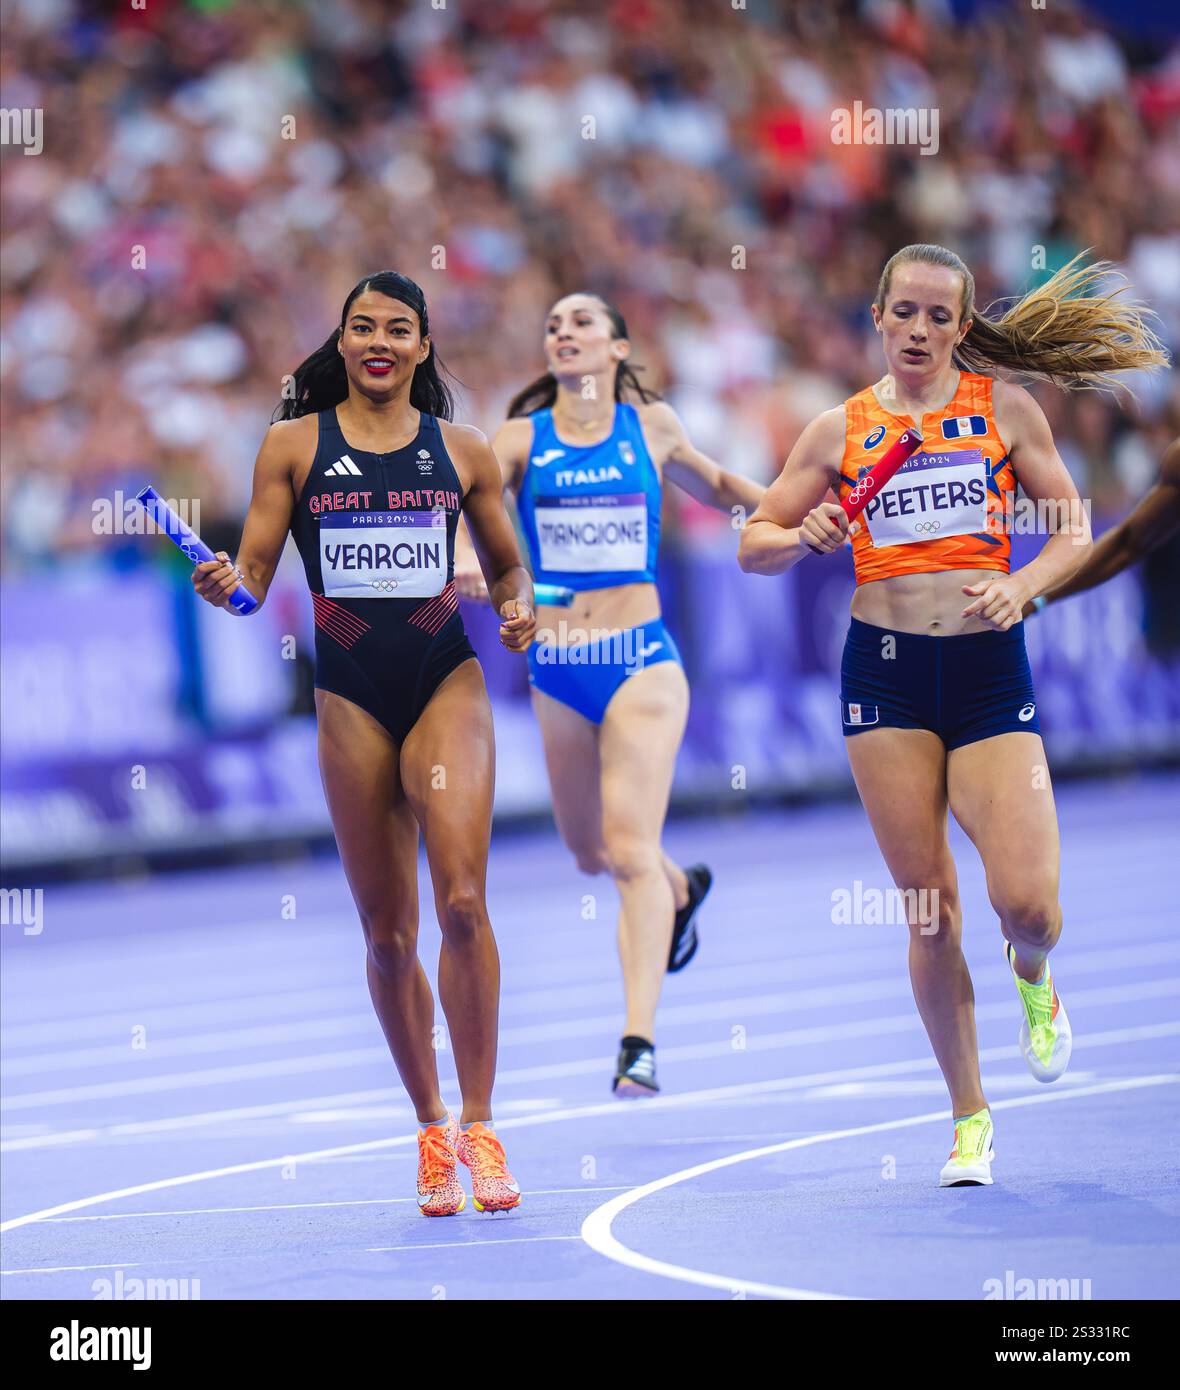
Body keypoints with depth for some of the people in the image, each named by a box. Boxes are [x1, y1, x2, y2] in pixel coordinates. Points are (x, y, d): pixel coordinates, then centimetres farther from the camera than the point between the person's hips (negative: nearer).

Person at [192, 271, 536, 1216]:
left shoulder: (463, 451, 7)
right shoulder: (294, 446, 5)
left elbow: (507, 567, 17)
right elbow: (256, 571, 3)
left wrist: (520, 607, -5)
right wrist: (227, 583, -19)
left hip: (447, 682, -1)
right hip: (351, 694, 1)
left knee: (462, 898, -18)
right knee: (387, 934, 4)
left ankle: (479, 1127, -11)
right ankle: (431, 1130, 20)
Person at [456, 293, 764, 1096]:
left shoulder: (652, 426, 3)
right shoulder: (523, 438, 0)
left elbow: (713, 486, 22)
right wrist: (459, 560, -39)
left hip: (641, 660, -2)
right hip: (556, 669, 2)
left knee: (630, 849, -15)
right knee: (592, 855, 15)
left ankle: (640, 1042, -18)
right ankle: (683, 888, 50)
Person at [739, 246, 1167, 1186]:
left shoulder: (1004, 407, 4)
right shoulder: (841, 430, 7)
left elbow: (1075, 530, 8)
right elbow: (754, 544, 12)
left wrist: (1023, 583, -12)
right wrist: (805, 537, -9)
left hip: (989, 664, -1)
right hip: (886, 672, 1)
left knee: (1029, 906, -13)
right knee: (930, 912, -1)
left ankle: (1032, 980, 25)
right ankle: (969, 1115, 13)